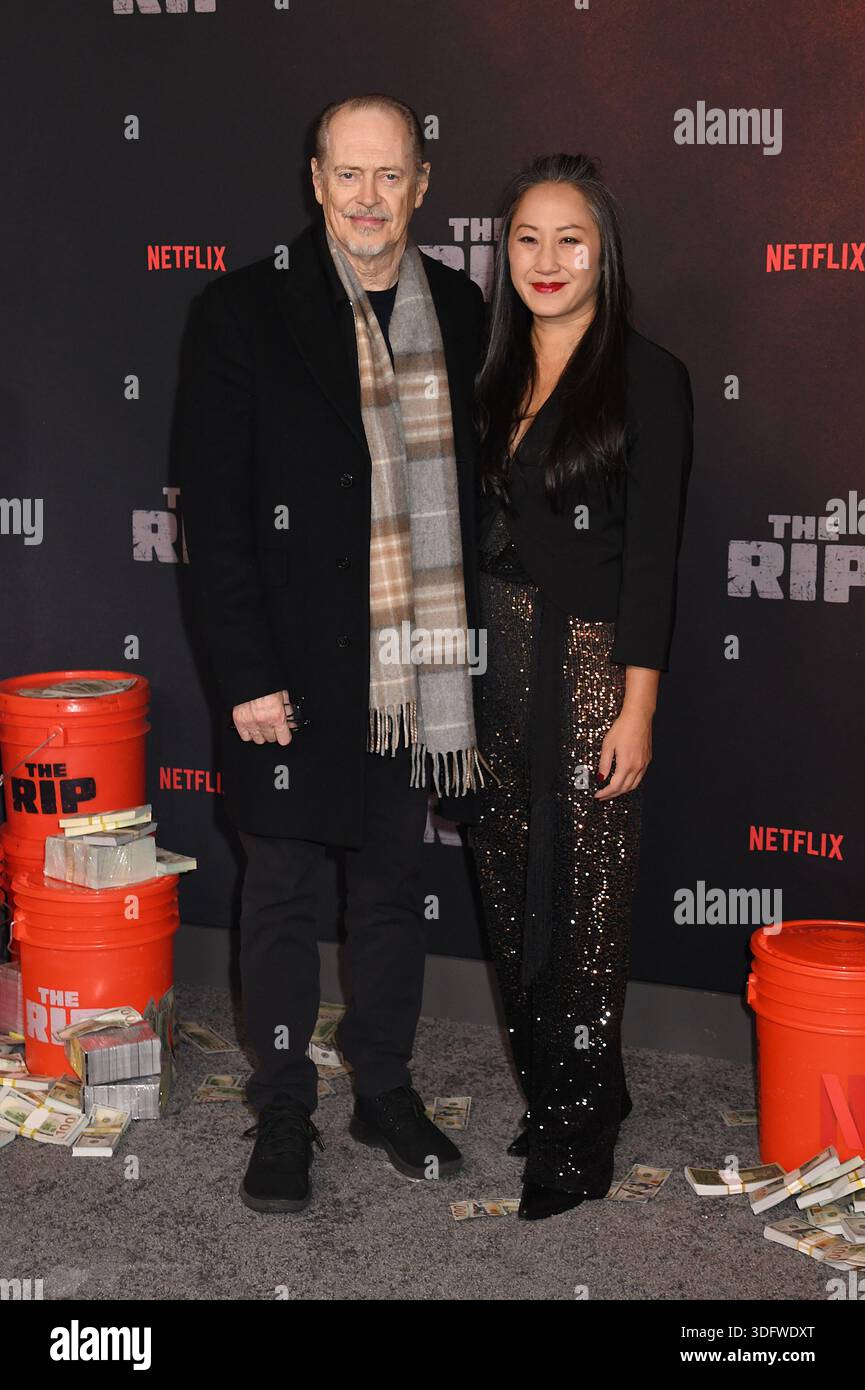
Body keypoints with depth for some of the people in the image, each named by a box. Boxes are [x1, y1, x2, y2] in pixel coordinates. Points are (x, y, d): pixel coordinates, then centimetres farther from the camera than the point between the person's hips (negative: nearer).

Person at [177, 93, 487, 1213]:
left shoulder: (458, 311, 6)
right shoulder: (243, 313, -7)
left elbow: (469, 483, 11)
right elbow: (212, 513, -9)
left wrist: (472, 642, 6)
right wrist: (246, 675, -13)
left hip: (419, 667, 4)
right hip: (296, 669, -4)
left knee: (393, 887, 16)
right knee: (281, 898, 9)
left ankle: (386, 1091, 33)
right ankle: (282, 1116, 24)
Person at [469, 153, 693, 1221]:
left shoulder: (646, 376, -6)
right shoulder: (496, 376, 12)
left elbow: (653, 551, -10)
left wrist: (636, 706, -14)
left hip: (589, 662, -6)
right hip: (493, 657, 6)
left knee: (581, 900, 0)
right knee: (509, 892, 10)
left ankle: (578, 1142, 12)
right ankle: (548, 1096, 26)